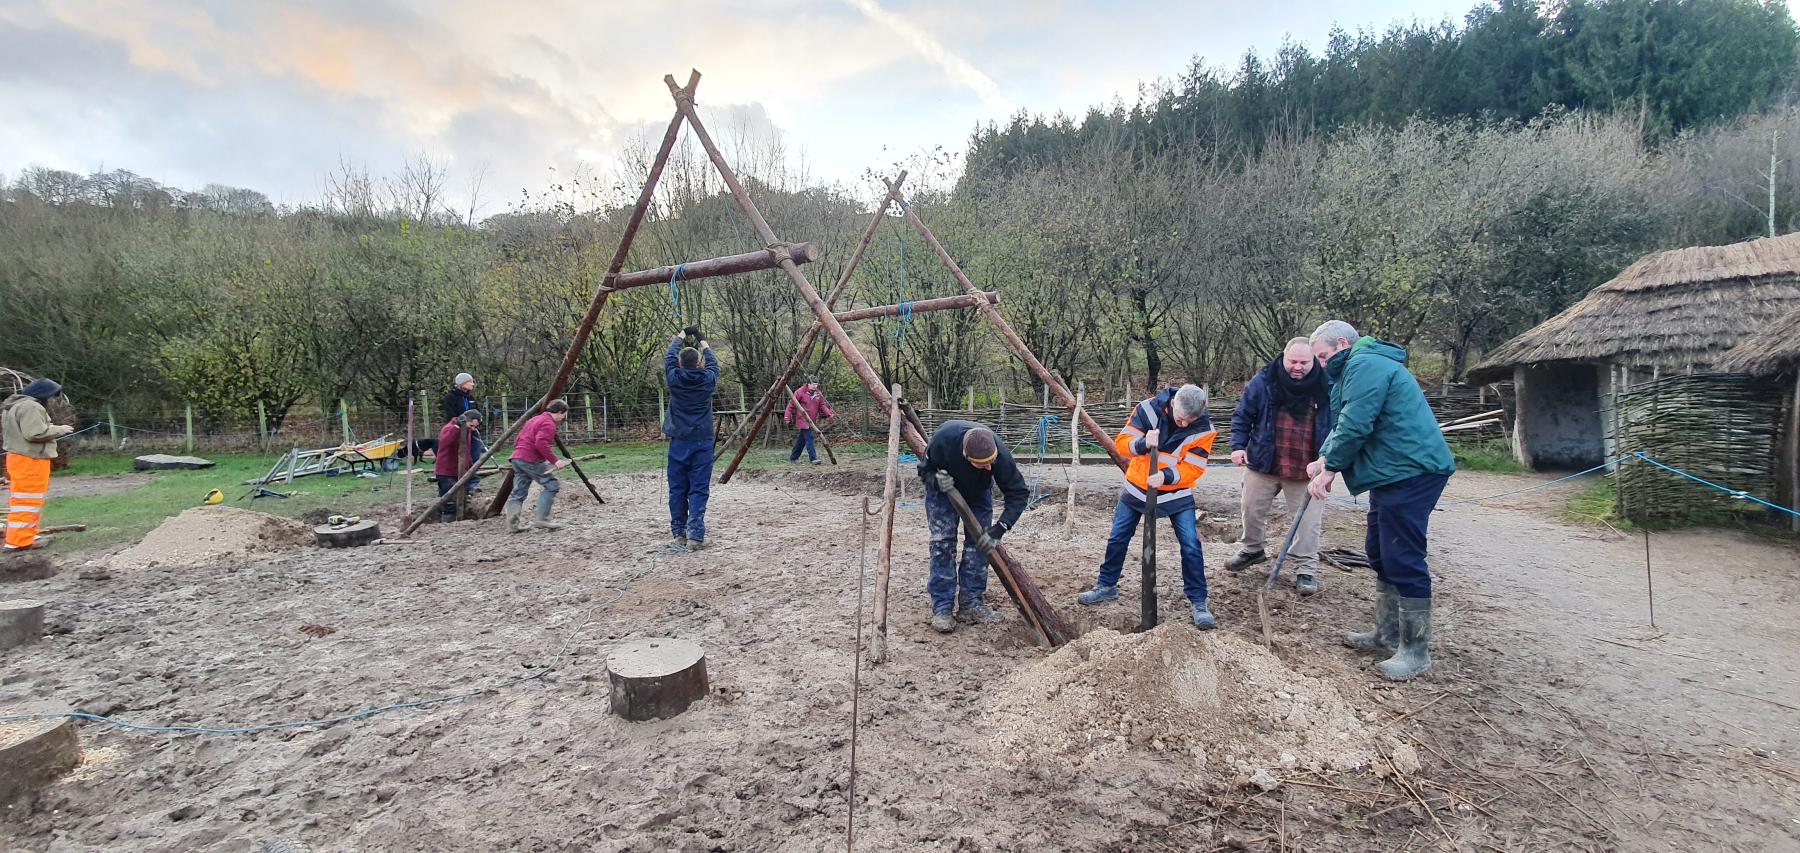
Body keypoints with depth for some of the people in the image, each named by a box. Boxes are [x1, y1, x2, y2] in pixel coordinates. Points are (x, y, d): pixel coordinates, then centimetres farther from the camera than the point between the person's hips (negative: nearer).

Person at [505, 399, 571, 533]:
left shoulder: (535, 419, 24)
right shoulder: (549, 423, -8)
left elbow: (521, 439, 26)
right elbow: (541, 444, -22)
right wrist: (554, 461, -19)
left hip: (517, 457, 10)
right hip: (531, 460, -10)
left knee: (518, 493, 10)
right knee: (552, 485, -6)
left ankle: (512, 524, 8)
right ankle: (543, 519, -9)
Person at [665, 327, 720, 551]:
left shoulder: (674, 378, -3)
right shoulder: (708, 379, -3)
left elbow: (668, 357, 17)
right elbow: (713, 362, 19)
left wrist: (681, 336, 32)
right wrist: (702, 341, 33)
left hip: (678, 442, 1)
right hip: (702, 442, -1)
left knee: (677, 490, 8)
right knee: (698, 490, -2)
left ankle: (679, 535, 12)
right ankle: (695, 536, -9)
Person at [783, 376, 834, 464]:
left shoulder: (818, 394, 5)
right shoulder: (801, 392, -11)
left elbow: (822, 406, 8)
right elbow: (791, 405, -6)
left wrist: (829, 414, -8)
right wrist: (787, 417, -9)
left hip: (812, 421, 6)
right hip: (803, 420, -6)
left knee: (801, 439, 14)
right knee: (809, 438, -13)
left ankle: (793, 457, 26)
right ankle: (813, 458, -14)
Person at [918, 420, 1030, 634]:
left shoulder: (1000, 454, -38)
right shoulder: (943, 440, -40)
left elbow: (1019, 493, -28)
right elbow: (924, 470, -20)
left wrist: (999, 529, -36)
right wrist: (936, 481, -43)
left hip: (979, 492, 2)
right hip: (942, 491, -1)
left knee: (979, 542, -5)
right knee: (942, 542, -10)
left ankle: (970, 603, 8)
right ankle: (942, 607, -5)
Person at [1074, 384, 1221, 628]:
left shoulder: (1203, 429, -18)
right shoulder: (1148, 410, -19)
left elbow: (1194, 468, -19)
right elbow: (1121, 441, -19)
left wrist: (1167, 476, -36)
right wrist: (1143, 443, -40)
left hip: (1177, 494, -1)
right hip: (1137, 488, 1)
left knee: (1191, 546, -7)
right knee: (1117, 539, 9)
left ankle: (1198, 601, 9)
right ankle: (1107, 586, 29)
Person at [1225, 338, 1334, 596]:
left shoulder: (1326, 386, -5)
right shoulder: (1264, 381, -5)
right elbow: (1242, 415, 3)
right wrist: (1238, 445, -7)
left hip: (1306, 471, -1)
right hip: (1263, 464, 1)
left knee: (1307, 519, 3)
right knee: (1253, 510, 14)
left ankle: (1305, 569, 16)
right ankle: (1252, 550, 37)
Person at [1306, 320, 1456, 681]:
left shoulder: (1364, 364, -15)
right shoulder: (1361, 367, 21)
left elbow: (1355, 425, -23)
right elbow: (1341, 422, 18)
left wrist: (1329, 469, -13)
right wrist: (1324, 458, 2)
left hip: (1411, 472, -11)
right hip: (1395, 473, 11)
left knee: (1403, 559, -6)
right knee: (1380, 553, 17)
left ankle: (1415, 650, 4)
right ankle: (1388, 634, 27)